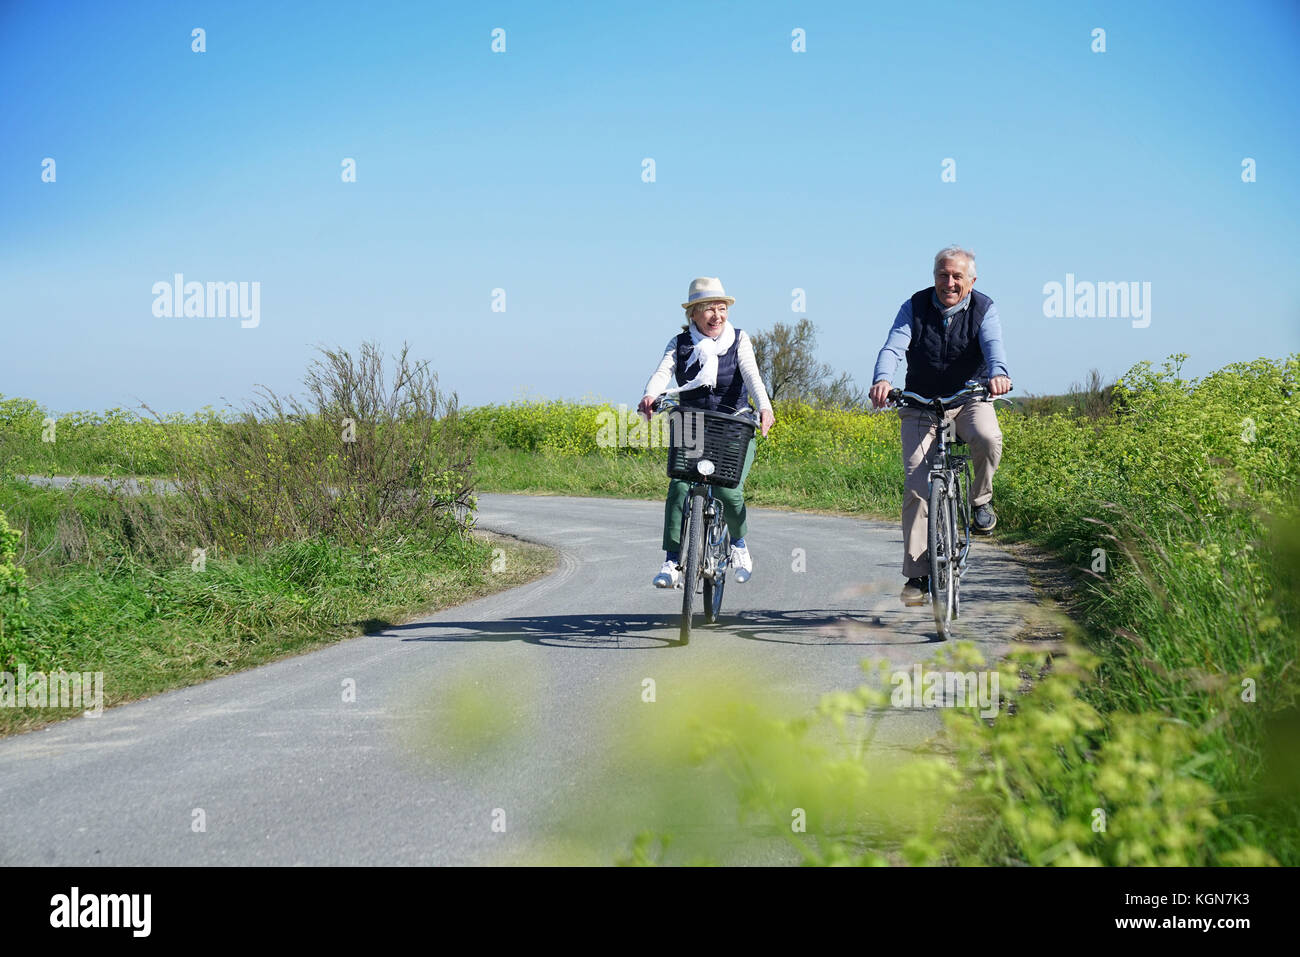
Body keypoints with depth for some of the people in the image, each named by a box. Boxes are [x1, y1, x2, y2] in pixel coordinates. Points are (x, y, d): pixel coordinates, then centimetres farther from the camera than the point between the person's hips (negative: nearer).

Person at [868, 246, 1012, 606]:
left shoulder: (983, 309, -7)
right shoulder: (915, 307, -7)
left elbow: (993, 344, -26)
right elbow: (893, 347, -21)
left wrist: (998, 373, -50)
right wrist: (882, 380, -43)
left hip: (969, 398, 0)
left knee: (988, 438, -35)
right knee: (916, 486, -11)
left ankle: (981, 499, -3)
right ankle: (916, 576, -4)